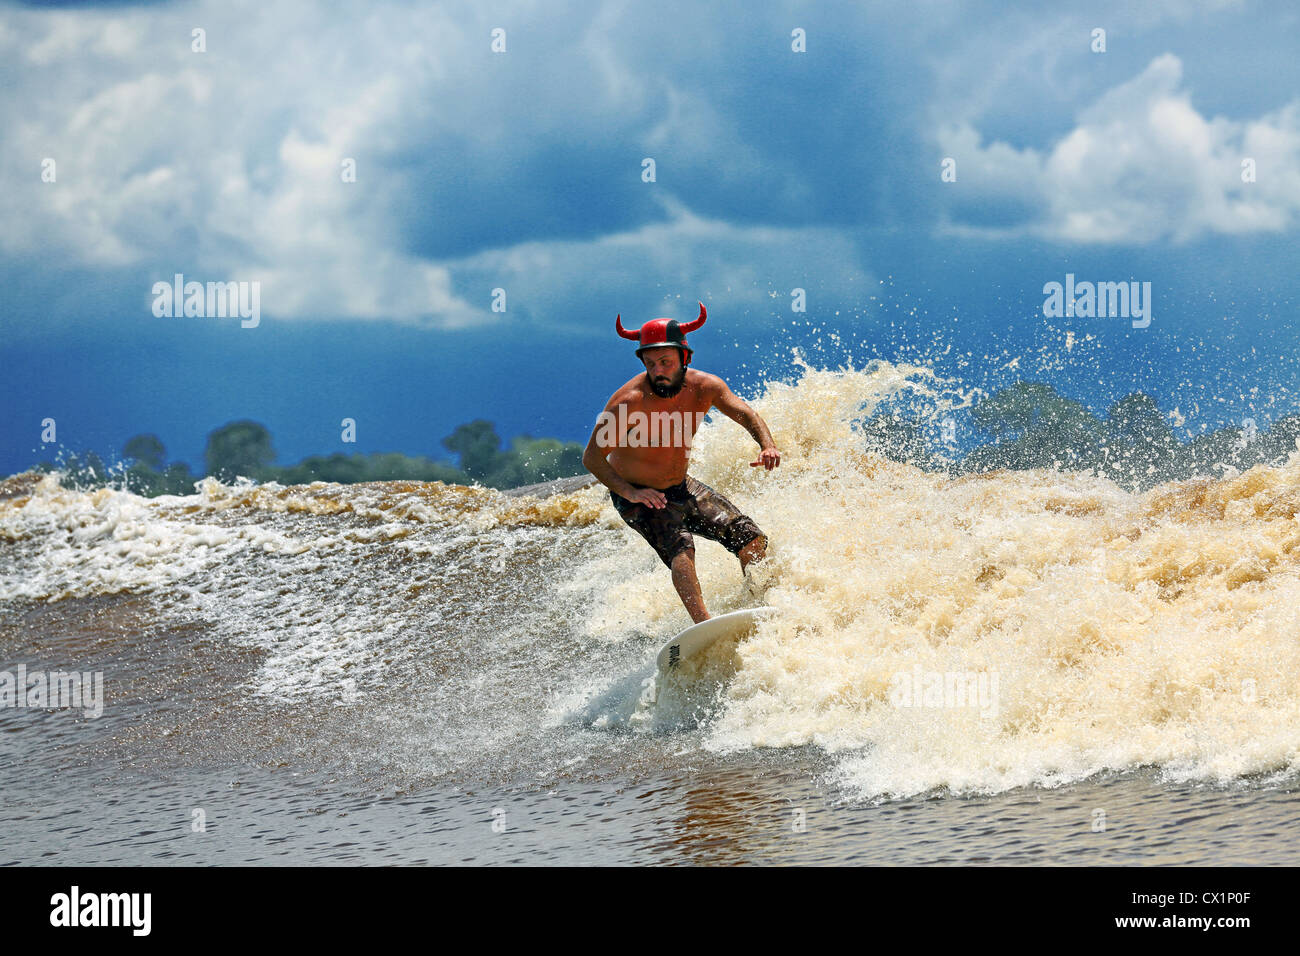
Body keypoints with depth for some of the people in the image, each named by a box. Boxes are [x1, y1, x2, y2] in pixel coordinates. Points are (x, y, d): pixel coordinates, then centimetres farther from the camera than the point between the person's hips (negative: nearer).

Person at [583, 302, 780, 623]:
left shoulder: (704, 387, -14)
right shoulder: (629, 401, -27)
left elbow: (746, 415, -1)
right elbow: (592, 457, -19)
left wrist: (767, 445, -22)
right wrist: (629, 492, -31)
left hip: (682, 488, 6)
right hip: (636, 495, -6)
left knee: (751, 539, -1)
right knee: (680, 546, -32)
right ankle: (704, 625, -45)